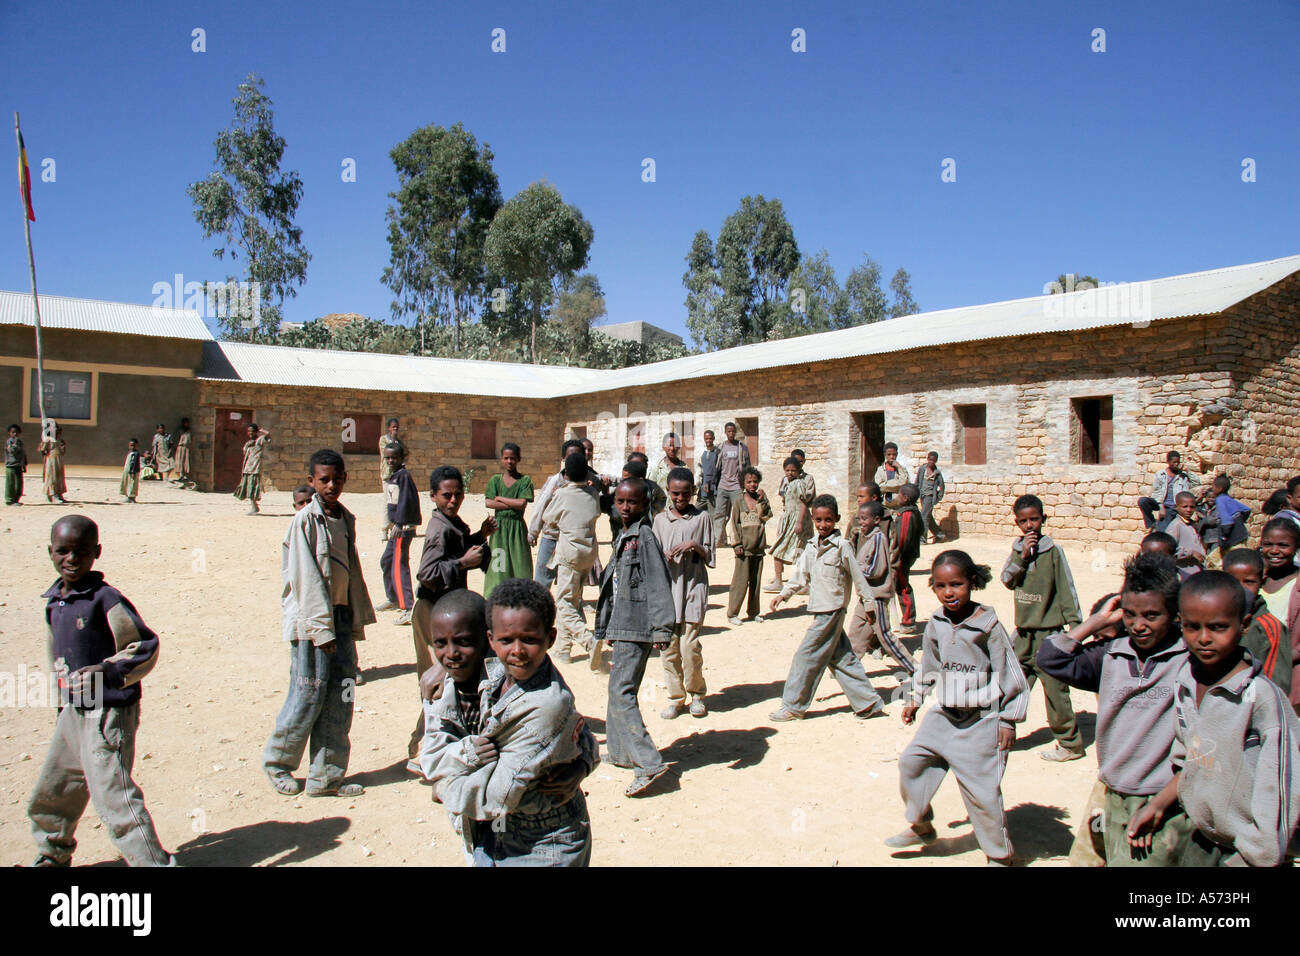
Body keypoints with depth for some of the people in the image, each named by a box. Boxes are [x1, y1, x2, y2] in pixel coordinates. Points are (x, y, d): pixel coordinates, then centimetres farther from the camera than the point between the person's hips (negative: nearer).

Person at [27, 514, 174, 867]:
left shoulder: (105, 599, -16)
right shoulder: (54, 601, 9)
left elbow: (145, 647, -16)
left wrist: (109, 671, -31)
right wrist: (63, 704, 23)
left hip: (109, 714, -9)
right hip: (72, 714, 9)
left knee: (113, 797, -12)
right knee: (49, 794, 24)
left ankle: (154, 861, -7)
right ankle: (52, 857, 48)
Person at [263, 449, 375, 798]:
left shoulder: (346, 520, 11)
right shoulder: (305, 520, -9)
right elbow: (306, 578, -13)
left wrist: (356, 621, 16)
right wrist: (322, 628, -17)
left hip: (340, 614, 7)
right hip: (310, 617, -6)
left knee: (341, 693, 5)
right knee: (309, 692, -3)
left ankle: (326, 776, 13)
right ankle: (277, 761, 21)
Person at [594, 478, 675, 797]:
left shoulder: (645, 536, -13)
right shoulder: (623, 537, 15)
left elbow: (658, 582, -20)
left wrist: (661, 628, -26)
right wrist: (603, 631, 25)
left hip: (636, 627, -10)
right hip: (621, 626, 10)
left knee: (621, 691, -13)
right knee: (618, 688, 17)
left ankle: (648, 763, -13)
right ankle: (621, 752, 31)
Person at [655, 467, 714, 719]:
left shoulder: (702, 517, 4)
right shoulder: (660, 520, 9)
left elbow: (710, 557, 5)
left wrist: (695, 546, -13)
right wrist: (664, 558, -12)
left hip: (694, 587, -2)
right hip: (667, 587, 2)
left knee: (690, 646, -8)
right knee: (669, 646, 3)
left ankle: (696, 694, 13)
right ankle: (675, 697, 16)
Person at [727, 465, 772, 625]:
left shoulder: (762, 500, 9)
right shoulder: (739, 502, -1)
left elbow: (767, 516, -6)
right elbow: (734, 524, -3)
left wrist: (763, 500, -13)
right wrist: (737, 544, -9)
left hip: (758, 548, 4)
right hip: (744, 549, -4)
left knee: (756, 581, 11)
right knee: (740, 581, -3)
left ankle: (754, 611, 23)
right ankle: (732, 614, 4)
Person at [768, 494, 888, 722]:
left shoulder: (841, 546, -11)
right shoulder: (812, 546, 10)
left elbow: (857, 576, -7)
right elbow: (801, 573, 15)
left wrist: (870, 603, -4)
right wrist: (784, 594, 6)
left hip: (832, 610, -8)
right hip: (820, 610, 8)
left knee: (807, 656, -4)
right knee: (841, 658, 12)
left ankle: (793, 706, 7)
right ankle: (869, 703, 20)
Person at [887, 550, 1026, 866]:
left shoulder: (988, 625, -16)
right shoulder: (936, 624, 0)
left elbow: (1010, 673, -10)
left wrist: (1009, 721, -7)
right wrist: (915, 699, 22)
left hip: (982, 721, -6)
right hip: (943, 715, 6)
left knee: (981, 789, -2)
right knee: (911, 761, 7)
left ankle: (1000, 854, 20)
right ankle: (921, 827, 29)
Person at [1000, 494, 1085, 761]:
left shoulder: (1053, 551, -7)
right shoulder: (1017, 548, 6)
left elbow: (1066, 589, -6)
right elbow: (1007, 580, -4)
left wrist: (1075, 623, -8)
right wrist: (1022, 555, -15)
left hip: (1049, 631, -5)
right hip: (1023, 630, 5)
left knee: (1054, 687, 0)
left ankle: (1070, 743, 12)